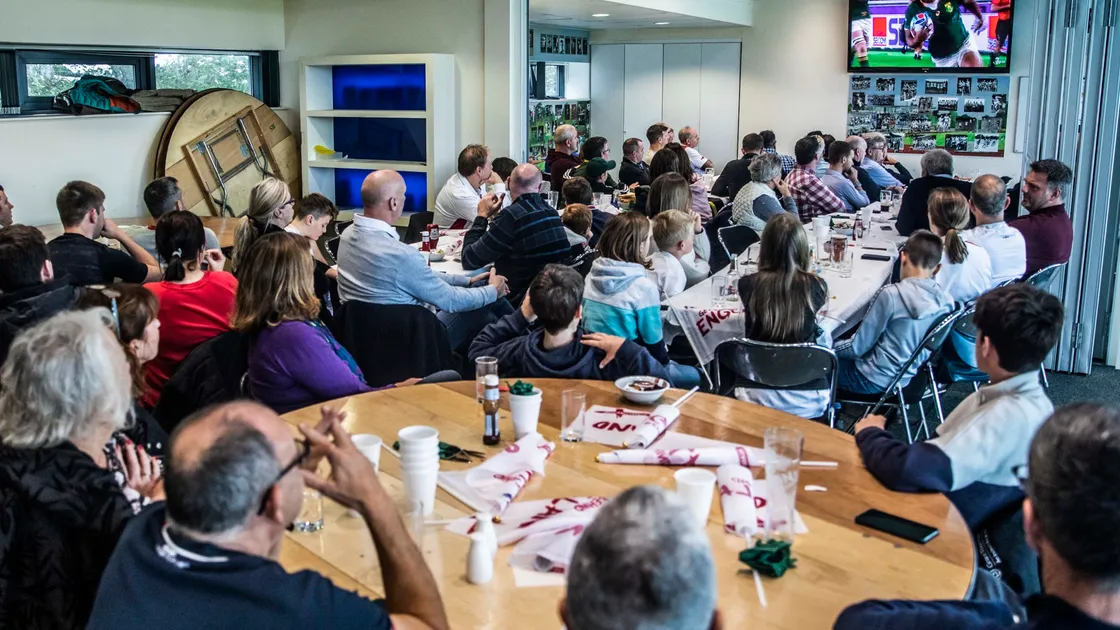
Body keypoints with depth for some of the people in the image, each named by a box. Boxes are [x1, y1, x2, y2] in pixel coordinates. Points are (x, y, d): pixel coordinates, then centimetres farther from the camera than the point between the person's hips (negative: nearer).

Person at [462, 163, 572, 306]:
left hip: (518, 302, -7)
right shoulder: (552, 213, 2)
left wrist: (482, 215, 0)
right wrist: (495, 217, 19)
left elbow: (469, 261, -11)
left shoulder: (512, 215, -20)